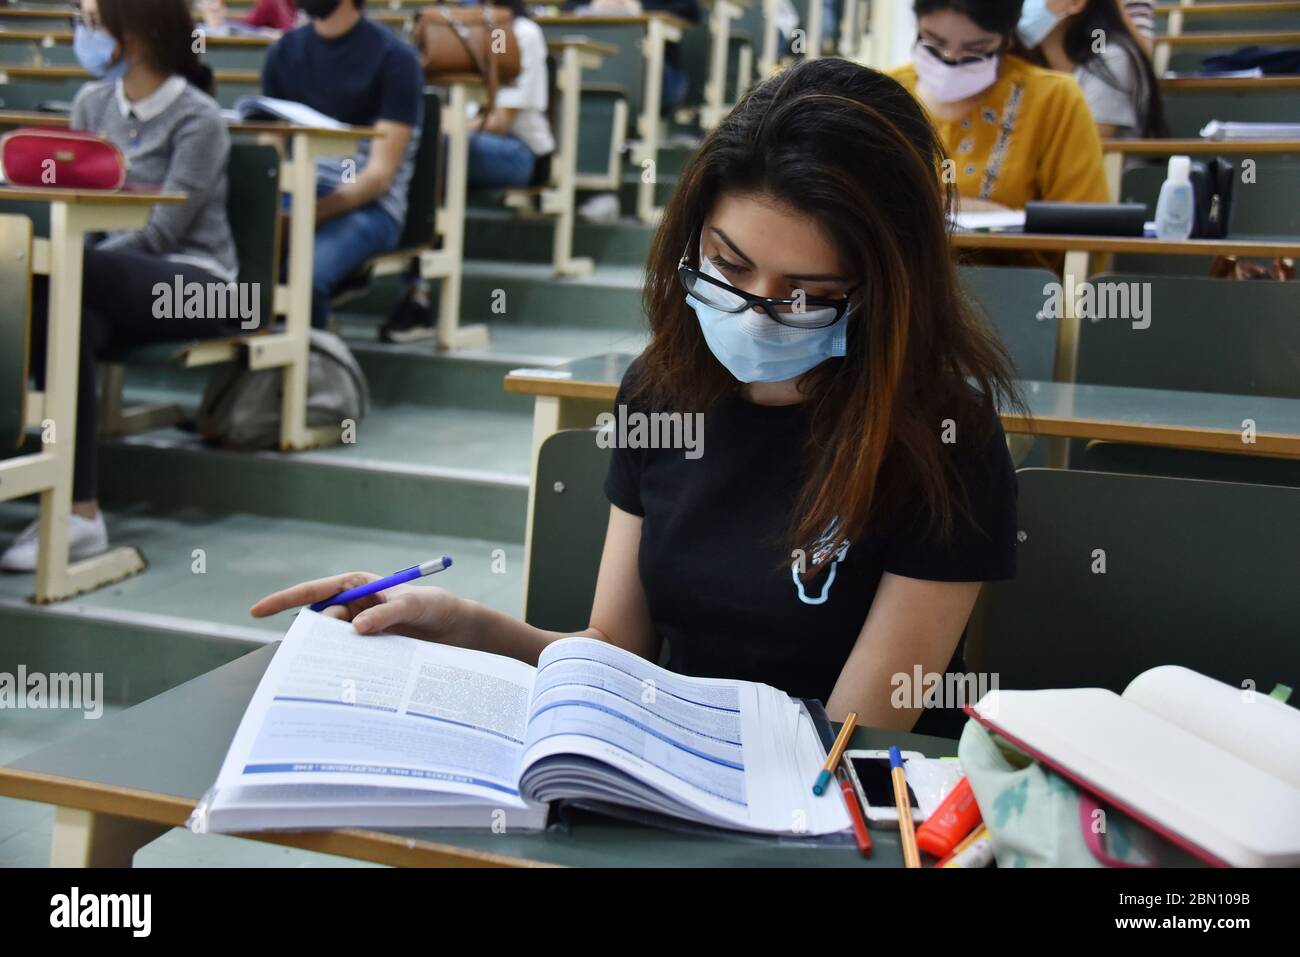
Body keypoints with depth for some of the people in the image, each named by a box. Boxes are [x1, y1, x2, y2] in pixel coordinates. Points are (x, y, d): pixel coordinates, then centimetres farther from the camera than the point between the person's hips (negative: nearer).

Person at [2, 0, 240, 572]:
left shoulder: (198, 118, -8)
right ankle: (79, 511, -37)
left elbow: (161, 231, -15)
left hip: (195, 285, -5)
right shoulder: (92, 102, 12)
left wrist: (65, 263, -25)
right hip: (113, 279, 5)